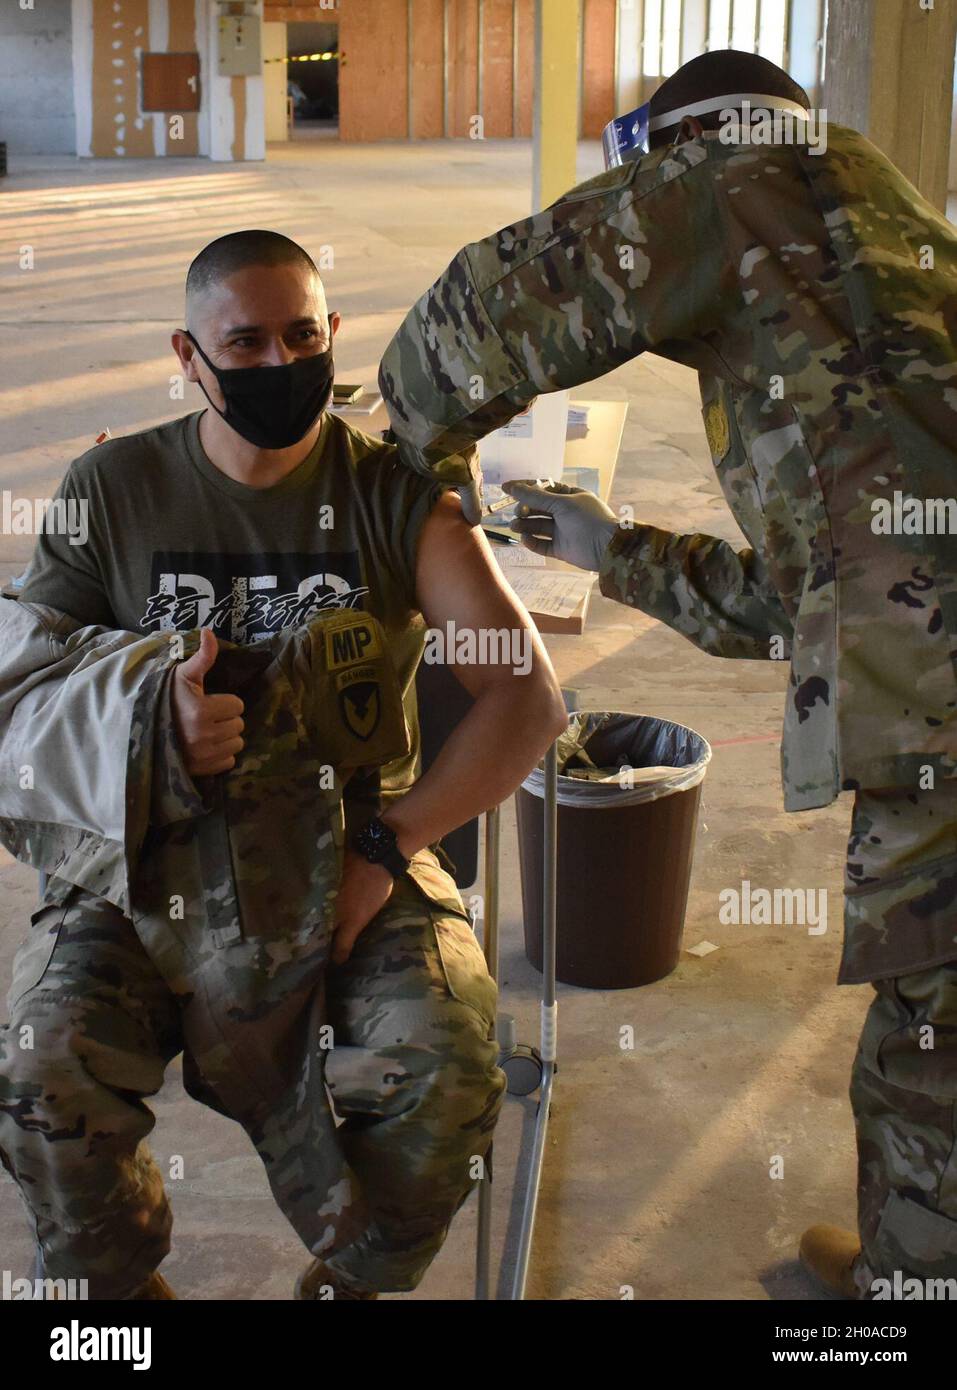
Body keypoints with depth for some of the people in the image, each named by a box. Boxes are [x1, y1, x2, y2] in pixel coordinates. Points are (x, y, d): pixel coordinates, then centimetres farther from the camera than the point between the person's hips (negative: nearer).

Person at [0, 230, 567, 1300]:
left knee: (446, 1073, -26)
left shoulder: (397, 496, -3)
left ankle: (351, 1278, 8)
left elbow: (527, 696, -8)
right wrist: (150, 719, -19)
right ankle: (120, 1283, 10)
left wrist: (383, 852, -17)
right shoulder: (110, 490, 1)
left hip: (354, 845, 0)